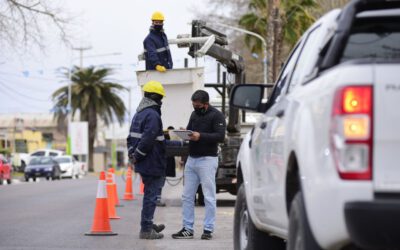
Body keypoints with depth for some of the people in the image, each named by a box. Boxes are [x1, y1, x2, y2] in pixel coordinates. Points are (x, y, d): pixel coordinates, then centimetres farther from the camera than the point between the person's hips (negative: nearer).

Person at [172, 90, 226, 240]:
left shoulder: (216, 115, -6)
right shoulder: (194, 114, 17)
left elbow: (220, 136, -15)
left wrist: (200, 136, -23)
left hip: (207, 159, -7)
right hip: (191, 159, 7)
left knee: (209, 197, -3)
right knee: (187, 196, 7)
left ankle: (208, 229, 1)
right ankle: (187, 229, 12)